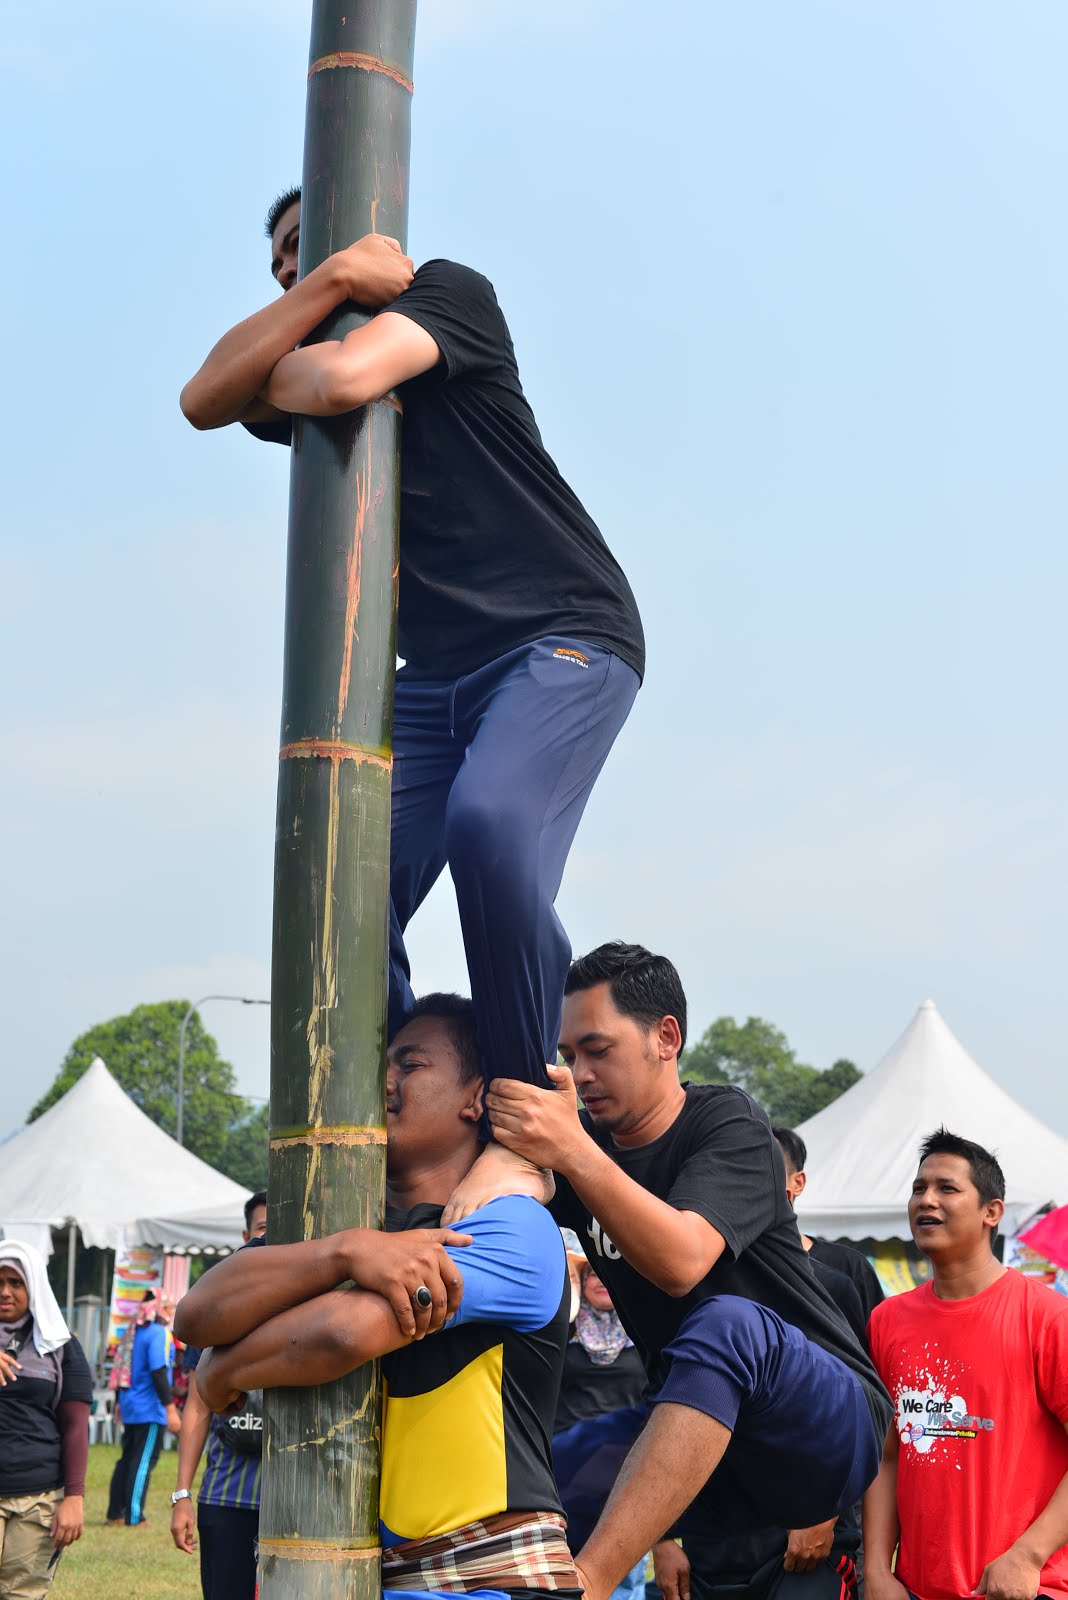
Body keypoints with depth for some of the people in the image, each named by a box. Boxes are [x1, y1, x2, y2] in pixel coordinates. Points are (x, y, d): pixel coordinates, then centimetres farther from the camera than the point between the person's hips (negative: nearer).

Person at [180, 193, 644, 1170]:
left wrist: (280, 374, 5)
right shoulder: (302, 360, 19)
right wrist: (333, 279, -8)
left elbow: (341, 378, -18)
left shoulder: (452, 293, 2)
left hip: (565, 637, -7)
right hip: (438, 677, 7)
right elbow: (205, 402, -3)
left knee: (487, 822, -33)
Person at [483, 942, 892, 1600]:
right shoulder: (586, 1144, 6)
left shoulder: (728, 1122, -11)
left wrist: (572, 1152, -38)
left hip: (831, 1425, -6)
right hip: (706, 1436, 6)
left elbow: (682, 1261, -28)